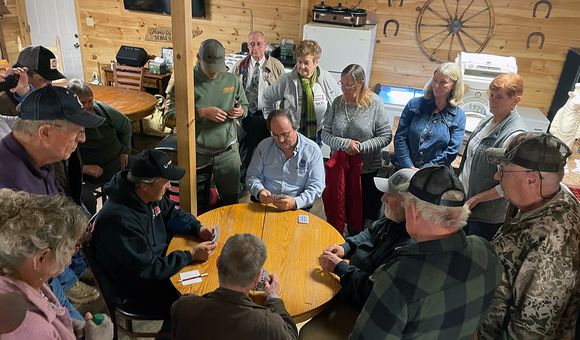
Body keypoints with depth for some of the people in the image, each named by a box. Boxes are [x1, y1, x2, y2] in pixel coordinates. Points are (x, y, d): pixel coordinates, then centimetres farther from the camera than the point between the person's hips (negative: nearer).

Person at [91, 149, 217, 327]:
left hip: (157, 259, 8)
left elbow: (172, 213, 11)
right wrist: (191, 255, -23)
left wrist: (198, 229, -5)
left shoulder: (150, 195, -10)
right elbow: (147, 270, -28)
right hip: (134, 286, -8)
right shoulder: (120, 219, -34)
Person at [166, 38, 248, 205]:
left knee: (231, 197, 15)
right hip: (197, 153, -2)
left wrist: (240, 111, -9)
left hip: (227, 152, 2)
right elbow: (170, 112, -15)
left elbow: (244, 105, 15)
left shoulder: (233, 81, 1)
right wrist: (202, 112, -22)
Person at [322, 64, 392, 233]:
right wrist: (344, 143, -16)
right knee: (335, 214, 13)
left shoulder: (375, 103, -8)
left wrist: (361, 147, -17)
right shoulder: (337, 102, 1)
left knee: (362, 217, 10)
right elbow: (325, 134, 0)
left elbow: (386, 136, -8)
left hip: (367, 170, -2)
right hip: (338, 168, 3)